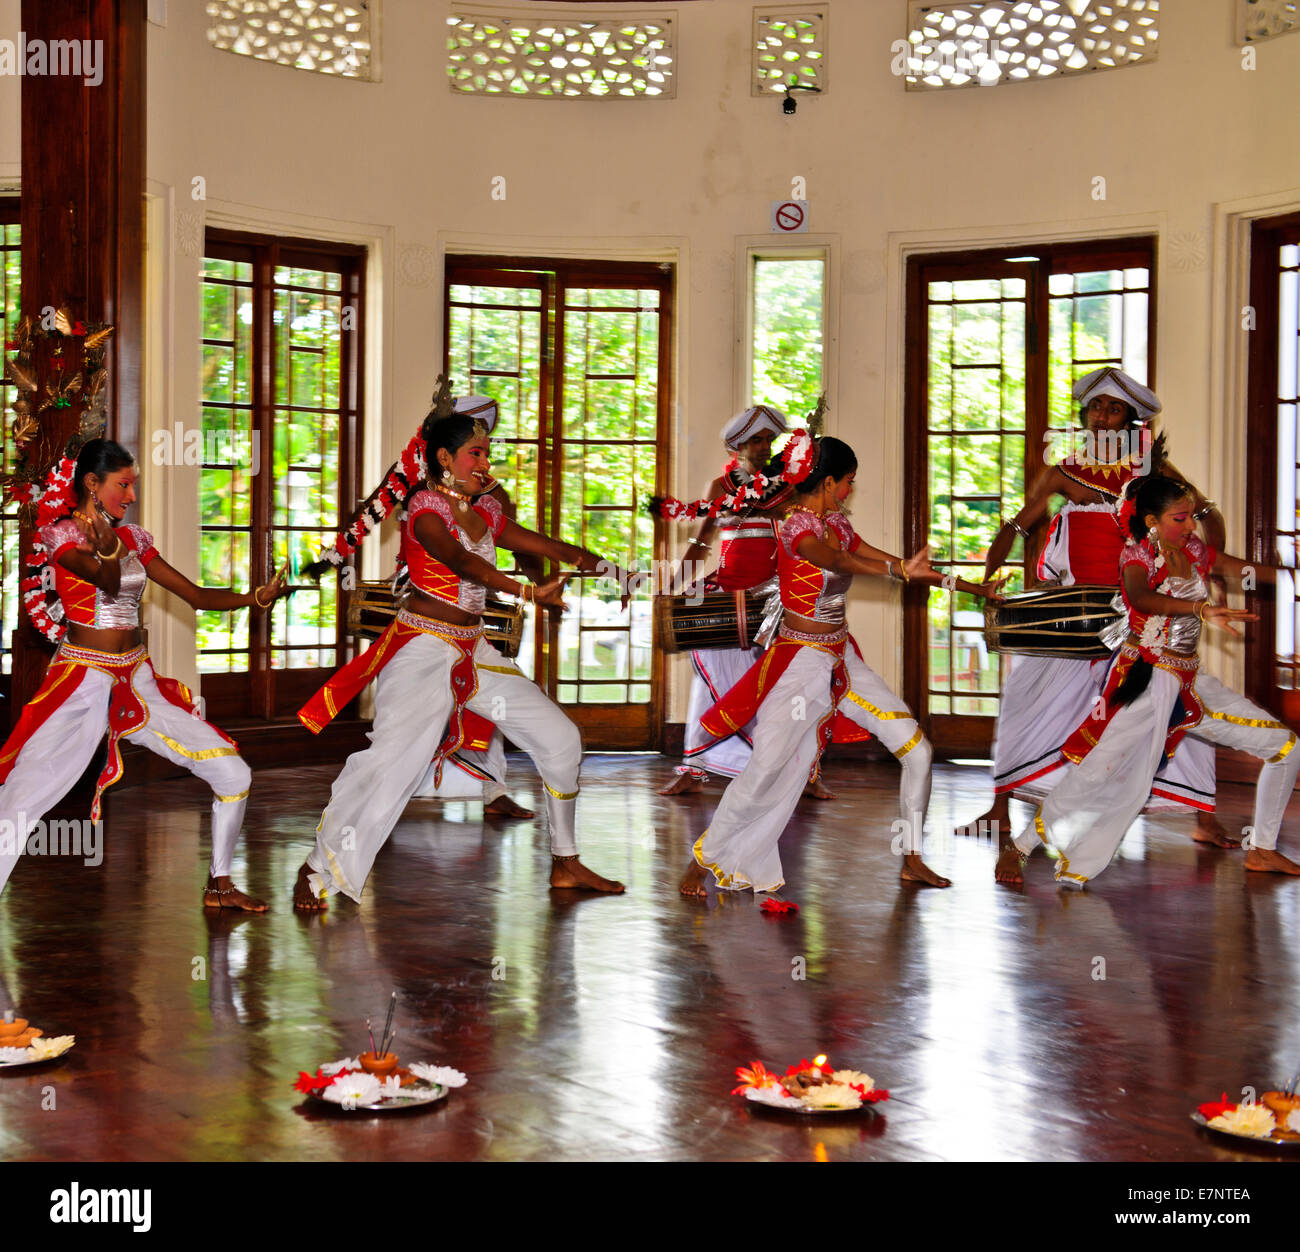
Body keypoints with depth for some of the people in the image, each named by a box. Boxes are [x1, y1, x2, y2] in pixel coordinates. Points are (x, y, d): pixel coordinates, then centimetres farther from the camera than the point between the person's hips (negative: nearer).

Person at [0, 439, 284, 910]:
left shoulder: (132, 537, 11)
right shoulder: (61, 534, -6)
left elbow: (196, 595, 11)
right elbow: (109, 584, -26)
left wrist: (255, 597, -4)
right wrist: (106, 550, -47)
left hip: (138, 683, 6)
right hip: (82, 680, -6)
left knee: (233, 773, 2)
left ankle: (219, 886, 18)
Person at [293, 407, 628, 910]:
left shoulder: (485, 512, 11)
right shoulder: (425, 508, -12)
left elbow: (544, 546, 8)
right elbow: (460, 560, -30)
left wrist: (602, 566, -8)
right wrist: (527, 591, -44)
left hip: (473, 651, 8)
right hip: (424, 647, -8)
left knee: (560, 737, 5)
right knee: (393, 758, -19)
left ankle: (565, 864, 16)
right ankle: (317, 871, -5)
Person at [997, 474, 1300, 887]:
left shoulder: (1195, 550, 8)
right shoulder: (1138, 554, -11)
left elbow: (1244, 569, 18)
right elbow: (1140, 597, -33)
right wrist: (1202, 609, -49)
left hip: (1190, 681, 7)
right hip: (1146, 679, -7)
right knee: (1100, 771, -16)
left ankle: (1262, 850, 20)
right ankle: (1017, 849, -2)